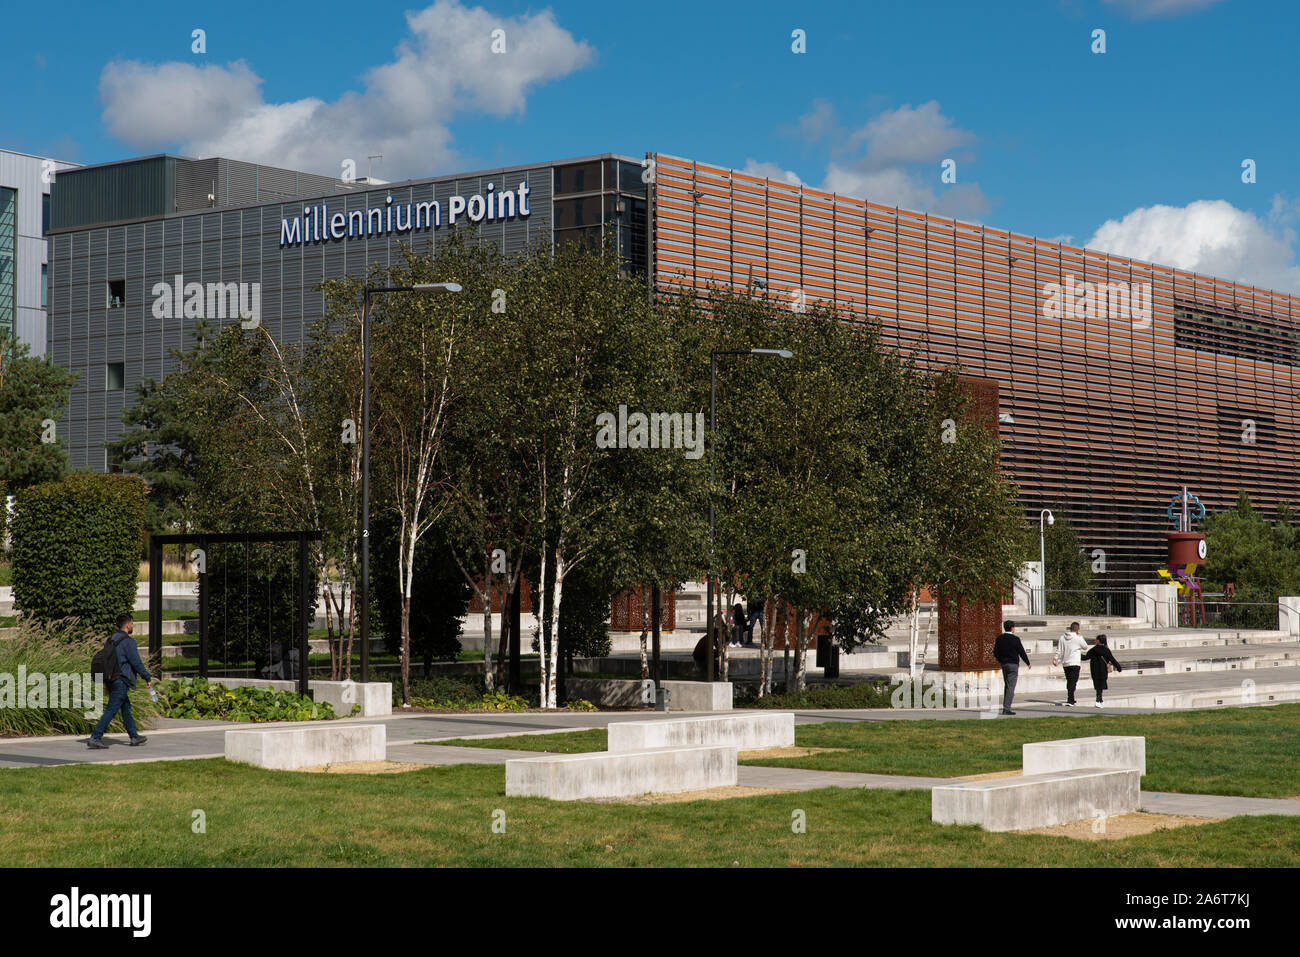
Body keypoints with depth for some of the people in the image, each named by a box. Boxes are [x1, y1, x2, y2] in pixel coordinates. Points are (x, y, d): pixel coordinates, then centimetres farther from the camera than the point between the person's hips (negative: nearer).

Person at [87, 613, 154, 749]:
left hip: (111, 680, 9)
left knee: (126, 708, 16)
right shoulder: (128, 641, -13)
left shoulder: (111, 640, 13)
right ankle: (95, 737, -13)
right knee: (111, 710, -8)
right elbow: (137, 663, -14)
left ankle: (135, 737, 22)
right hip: (122, 681, -9)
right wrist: (148, 678, -4)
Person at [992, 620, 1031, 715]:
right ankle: (1006, 708, -12)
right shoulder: (1015, 639, -12)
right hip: (1013, 664, -6)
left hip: (1004, 664, 6)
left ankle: (1006, 707, 18)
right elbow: (1022, 652, -8)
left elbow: (995, 653, 5)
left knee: (1007, 686, 18)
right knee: (1010, 687, -6)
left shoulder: (999, 638, 3)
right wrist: (1028, 663, 6)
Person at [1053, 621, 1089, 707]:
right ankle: (1070, 700, -19)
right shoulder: (1078, 638, -9)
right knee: (1073, 681, -7)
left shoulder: (1062, 638, 5)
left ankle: (1071, 700, 25)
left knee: (1069, 681, 16)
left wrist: (1055, 658, 13)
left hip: (1065, 663, 6)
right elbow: (1085, 646, 7)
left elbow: (1059, 650, 5)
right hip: (1074, 663, -6)